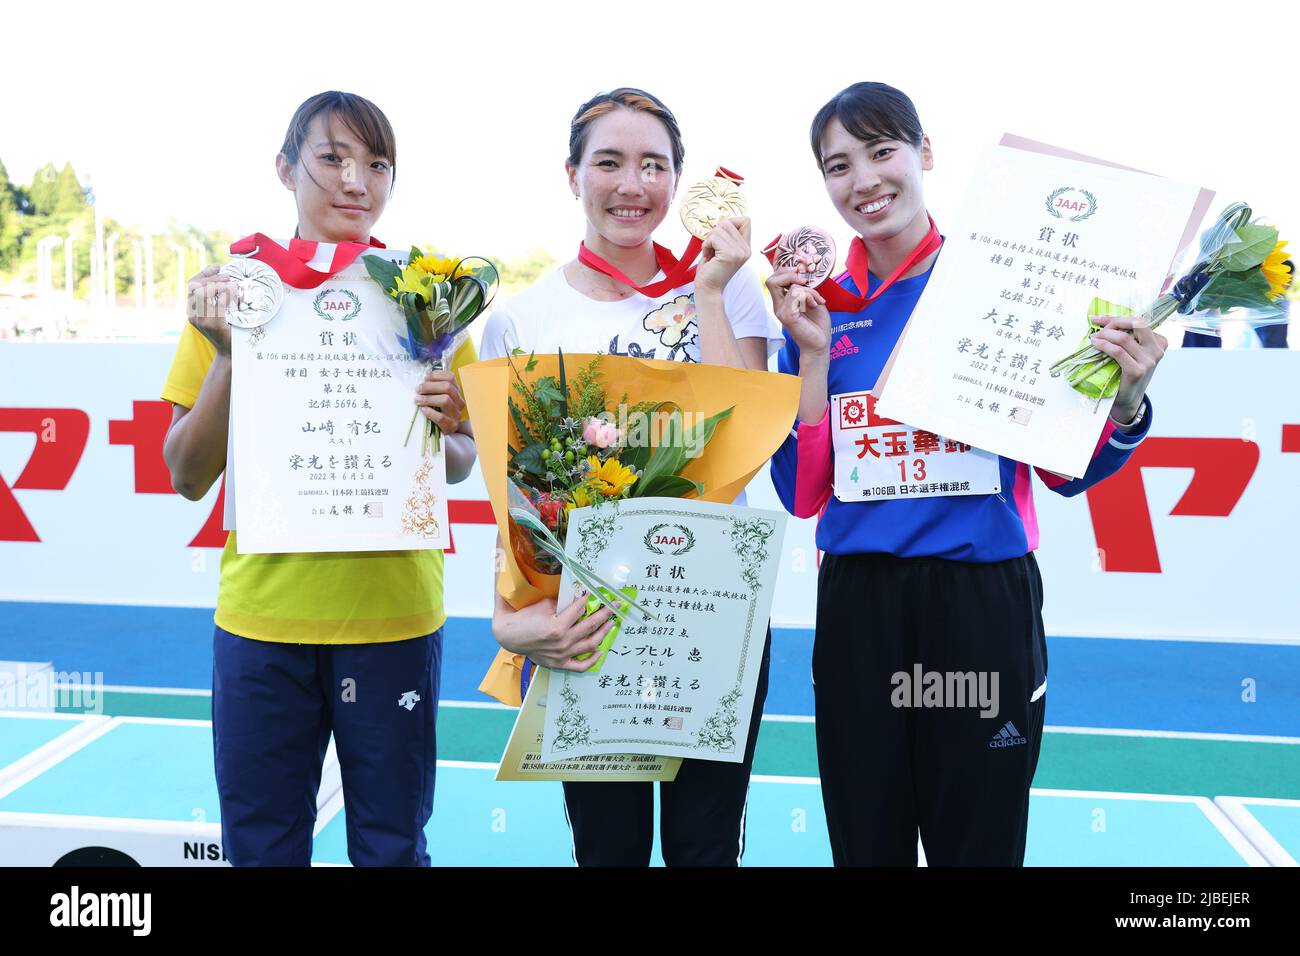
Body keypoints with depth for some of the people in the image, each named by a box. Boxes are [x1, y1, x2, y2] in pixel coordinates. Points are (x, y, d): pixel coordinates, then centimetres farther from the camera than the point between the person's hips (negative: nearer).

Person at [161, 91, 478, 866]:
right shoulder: (235, 293, 1)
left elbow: (461, 461, 7)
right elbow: (187, 477, -1)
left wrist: (440, 431, -15)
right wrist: (228, 352, -14)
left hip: (394, 612, 0)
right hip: (262, 609, 1)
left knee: (392, 844, 10)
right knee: (261, 845, 14)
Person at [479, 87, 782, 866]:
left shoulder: (726, 287, 3)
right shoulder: (523, 320, 1)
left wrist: (708, 292, -11)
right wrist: (509, 616, -15)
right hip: (584, 620, 0)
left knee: (706, 844, 10)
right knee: (607, 845, 11)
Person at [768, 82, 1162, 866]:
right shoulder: (819, 307, 6)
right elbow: (803, 493, 1)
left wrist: (1125, 398, -16)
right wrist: (813, 353, -7)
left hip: (984, 602, -2)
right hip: (857, 608, 3)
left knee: (980, 844, 11)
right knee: (865, 844, 16)